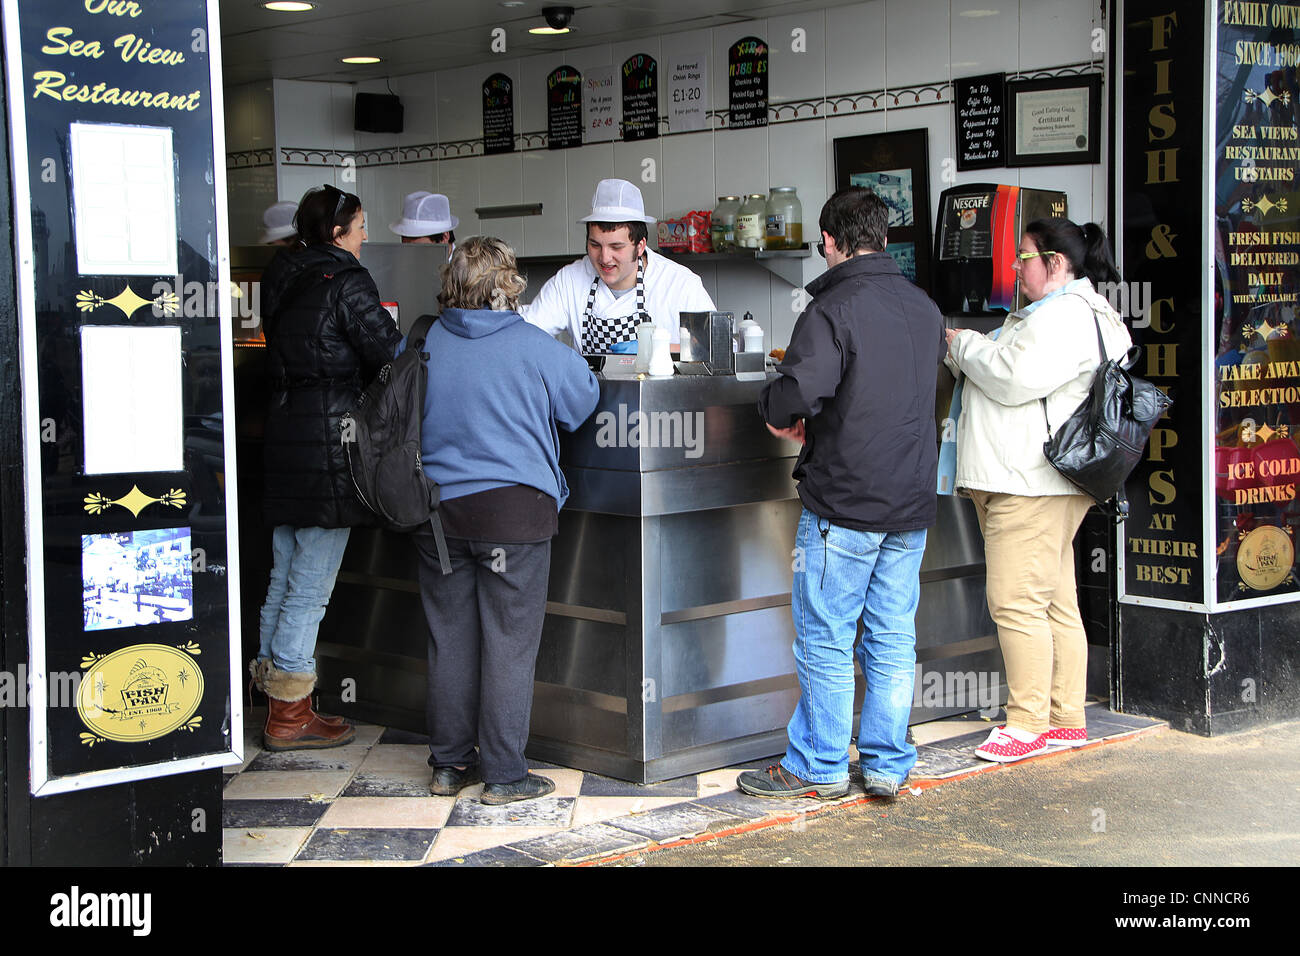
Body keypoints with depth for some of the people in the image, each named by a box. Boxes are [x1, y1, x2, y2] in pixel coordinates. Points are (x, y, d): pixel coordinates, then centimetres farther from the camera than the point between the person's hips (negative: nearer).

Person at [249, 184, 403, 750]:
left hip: (285, 437, 9)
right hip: (330, 443, -9)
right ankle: (290, 717, 2)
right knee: (311, 586, -3)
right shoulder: (345, 283, -11)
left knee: (286, 578, 15)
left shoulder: (284, 281, 14)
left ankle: (276, 699, 22)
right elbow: (390, 354, -13)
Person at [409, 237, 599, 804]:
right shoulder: (535, 348, -9)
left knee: (449, 638, 12)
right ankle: (503, 774, 6)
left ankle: (449, 764, 20)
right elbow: (581, 403, 4)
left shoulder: (419, 346, -1)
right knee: (509, 642, 3)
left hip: (437, 509, 4)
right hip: (516, 507, -4)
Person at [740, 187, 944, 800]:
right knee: (893, 638, 12)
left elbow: (794, 395, -27)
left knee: (825, 639, 4)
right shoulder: (925, 308, 9)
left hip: (844, 502, -7)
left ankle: (819, 767, 12)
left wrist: (779, 416, -3)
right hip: (912, 502, 7)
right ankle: (888, 765, 17)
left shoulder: (833, 310, -14)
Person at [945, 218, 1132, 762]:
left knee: (1016, 601, -10)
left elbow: (1014, 379, -21)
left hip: (1034, 486, -11)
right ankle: (1066, 720, 17)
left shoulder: (1066, 314, -12)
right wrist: (965, 352, 8)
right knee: (1055, 605, 12)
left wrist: (963, 345, -5)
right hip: (1021, 482, 11)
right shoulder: (1050, 312, 25)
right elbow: (1006, 376, 25)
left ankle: (1029, 724, -5)